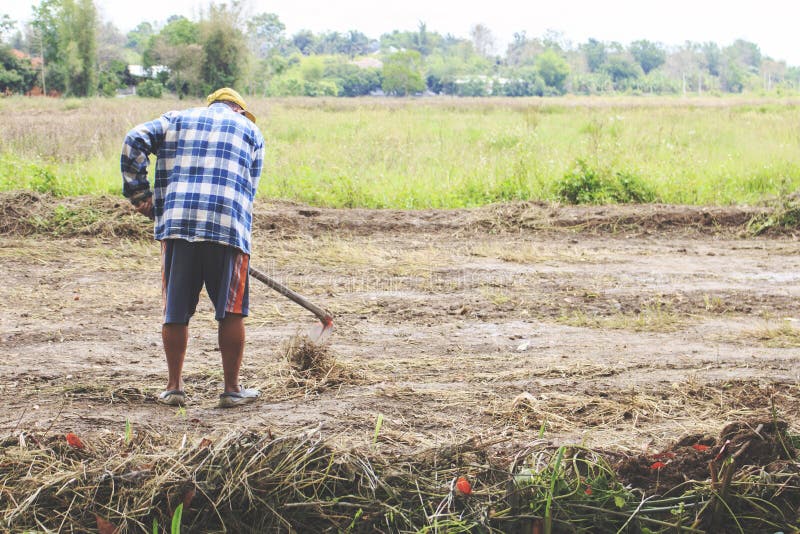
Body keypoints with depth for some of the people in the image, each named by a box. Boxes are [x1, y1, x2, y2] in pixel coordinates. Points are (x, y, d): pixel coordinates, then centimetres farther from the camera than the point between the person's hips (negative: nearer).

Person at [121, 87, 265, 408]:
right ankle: (232, 389, 12)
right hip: (228, 225, -1)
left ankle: (174, 387, 15)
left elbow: (134, 142, 6)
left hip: (177, 222, 2)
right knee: (230, 312, 7)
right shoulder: (251, 130, 20)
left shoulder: (177, 119, 22)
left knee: (176, 311, 9)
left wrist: (139, 194, 9)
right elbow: (249, 188, 13)